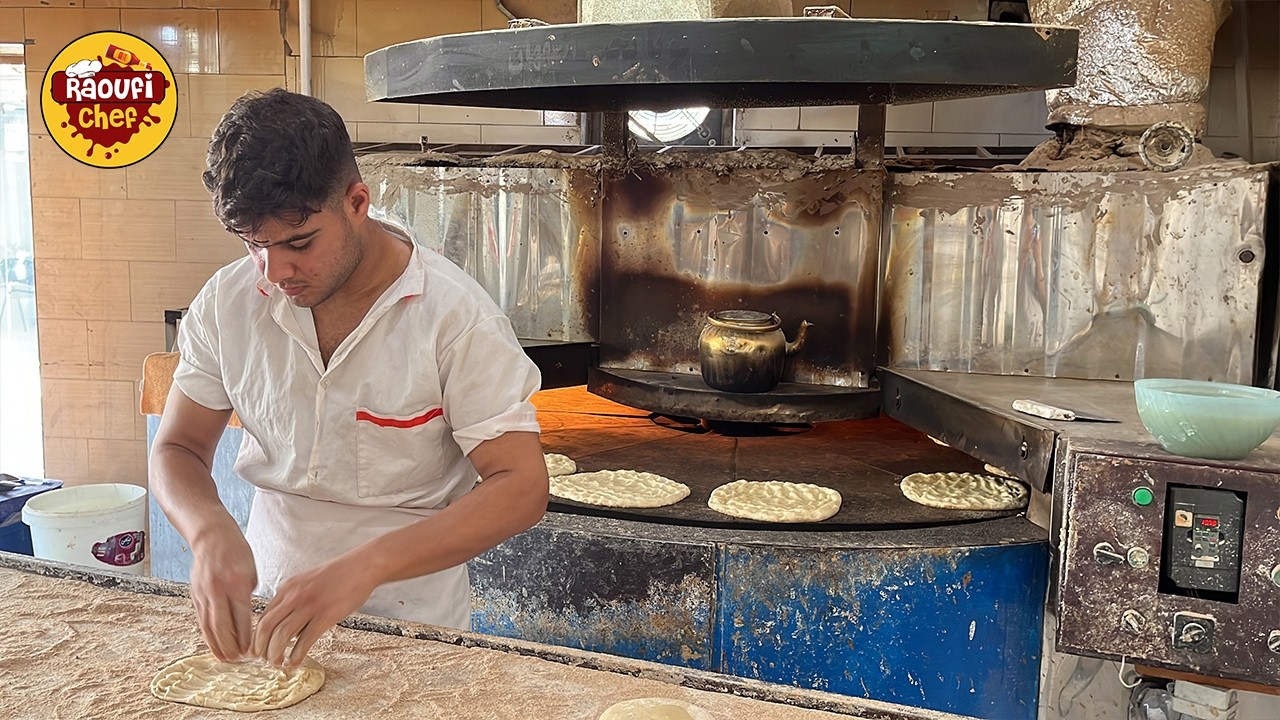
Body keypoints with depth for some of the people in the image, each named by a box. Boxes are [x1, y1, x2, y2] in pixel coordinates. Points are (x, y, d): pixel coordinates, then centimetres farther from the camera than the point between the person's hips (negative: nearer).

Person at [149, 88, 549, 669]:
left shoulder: (454, 315, -14)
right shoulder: (226, 302, -1)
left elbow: (521, 486, -17)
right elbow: (177, 448, 8)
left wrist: (366, 566, -29)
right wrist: (211, 532, -15)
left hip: (410, 623, -3)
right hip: (270, 608, 3)